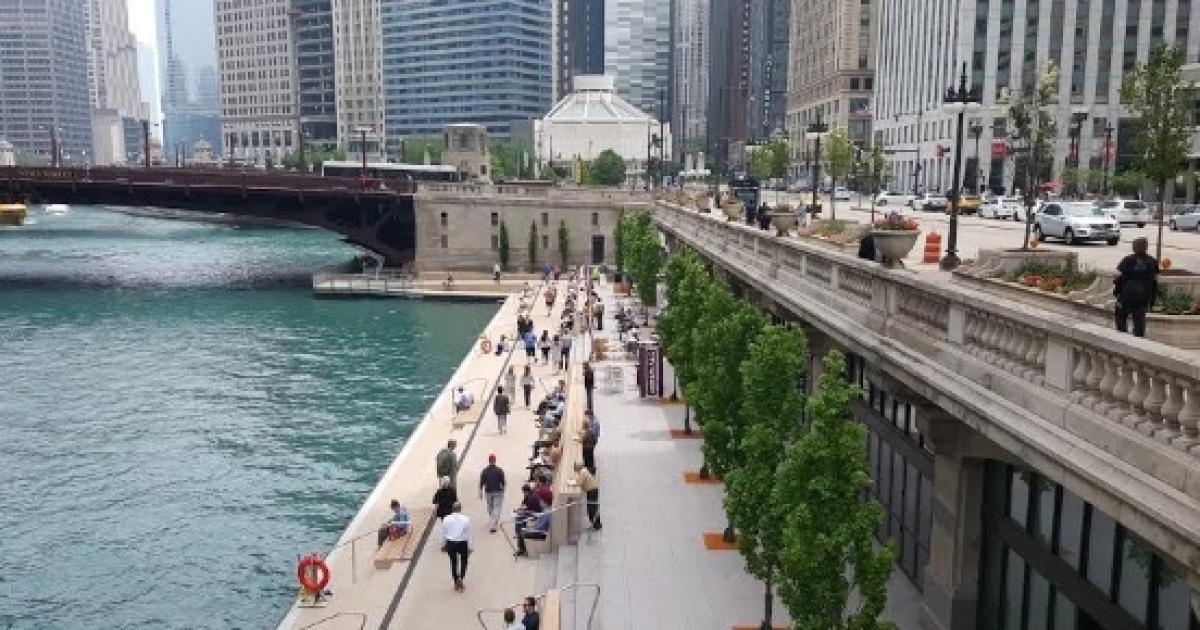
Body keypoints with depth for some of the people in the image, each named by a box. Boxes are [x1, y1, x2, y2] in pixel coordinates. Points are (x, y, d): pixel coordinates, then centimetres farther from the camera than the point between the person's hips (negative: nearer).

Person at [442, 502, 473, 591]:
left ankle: (456, 583, 24)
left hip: (450, 543, 2)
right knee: (463, 561, 19)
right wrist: (471, 547, 2)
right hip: (462, 543, -1)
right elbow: (469, 534, -6)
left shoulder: (446, 519, -5)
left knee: (453, 562, 16)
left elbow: (443, 534, 4)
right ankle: (461, 578, -2)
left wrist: (445, 545, 18)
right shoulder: (466, 519, -11)